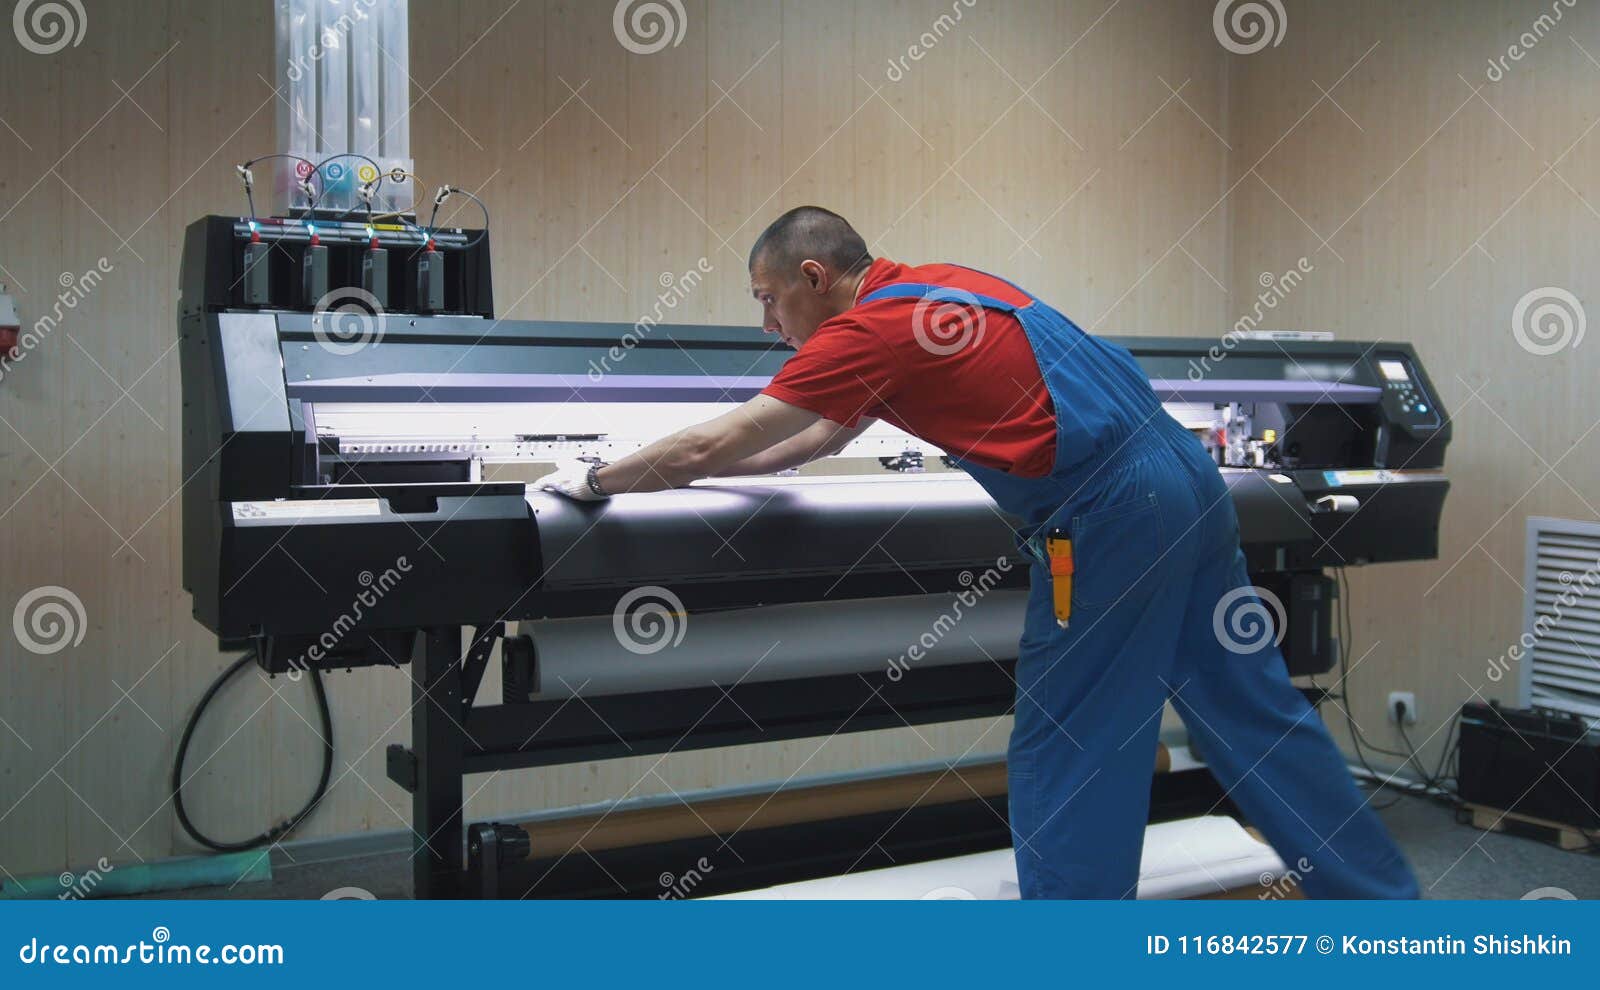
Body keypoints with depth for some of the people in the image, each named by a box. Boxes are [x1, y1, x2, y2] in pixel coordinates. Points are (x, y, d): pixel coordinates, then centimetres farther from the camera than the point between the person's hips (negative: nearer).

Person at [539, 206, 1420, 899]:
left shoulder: (869, 329, -9)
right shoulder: (927, 288, 19)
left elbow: (713, 445, -8)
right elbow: (824, 438, 28)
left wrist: (598, 480, 8)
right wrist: (685, 469, 30)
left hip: (1112, 514, -10)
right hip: (1182, 474, 10)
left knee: (1062, 750, 2)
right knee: (1253, 707, 17)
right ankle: (1381, 898, 29)